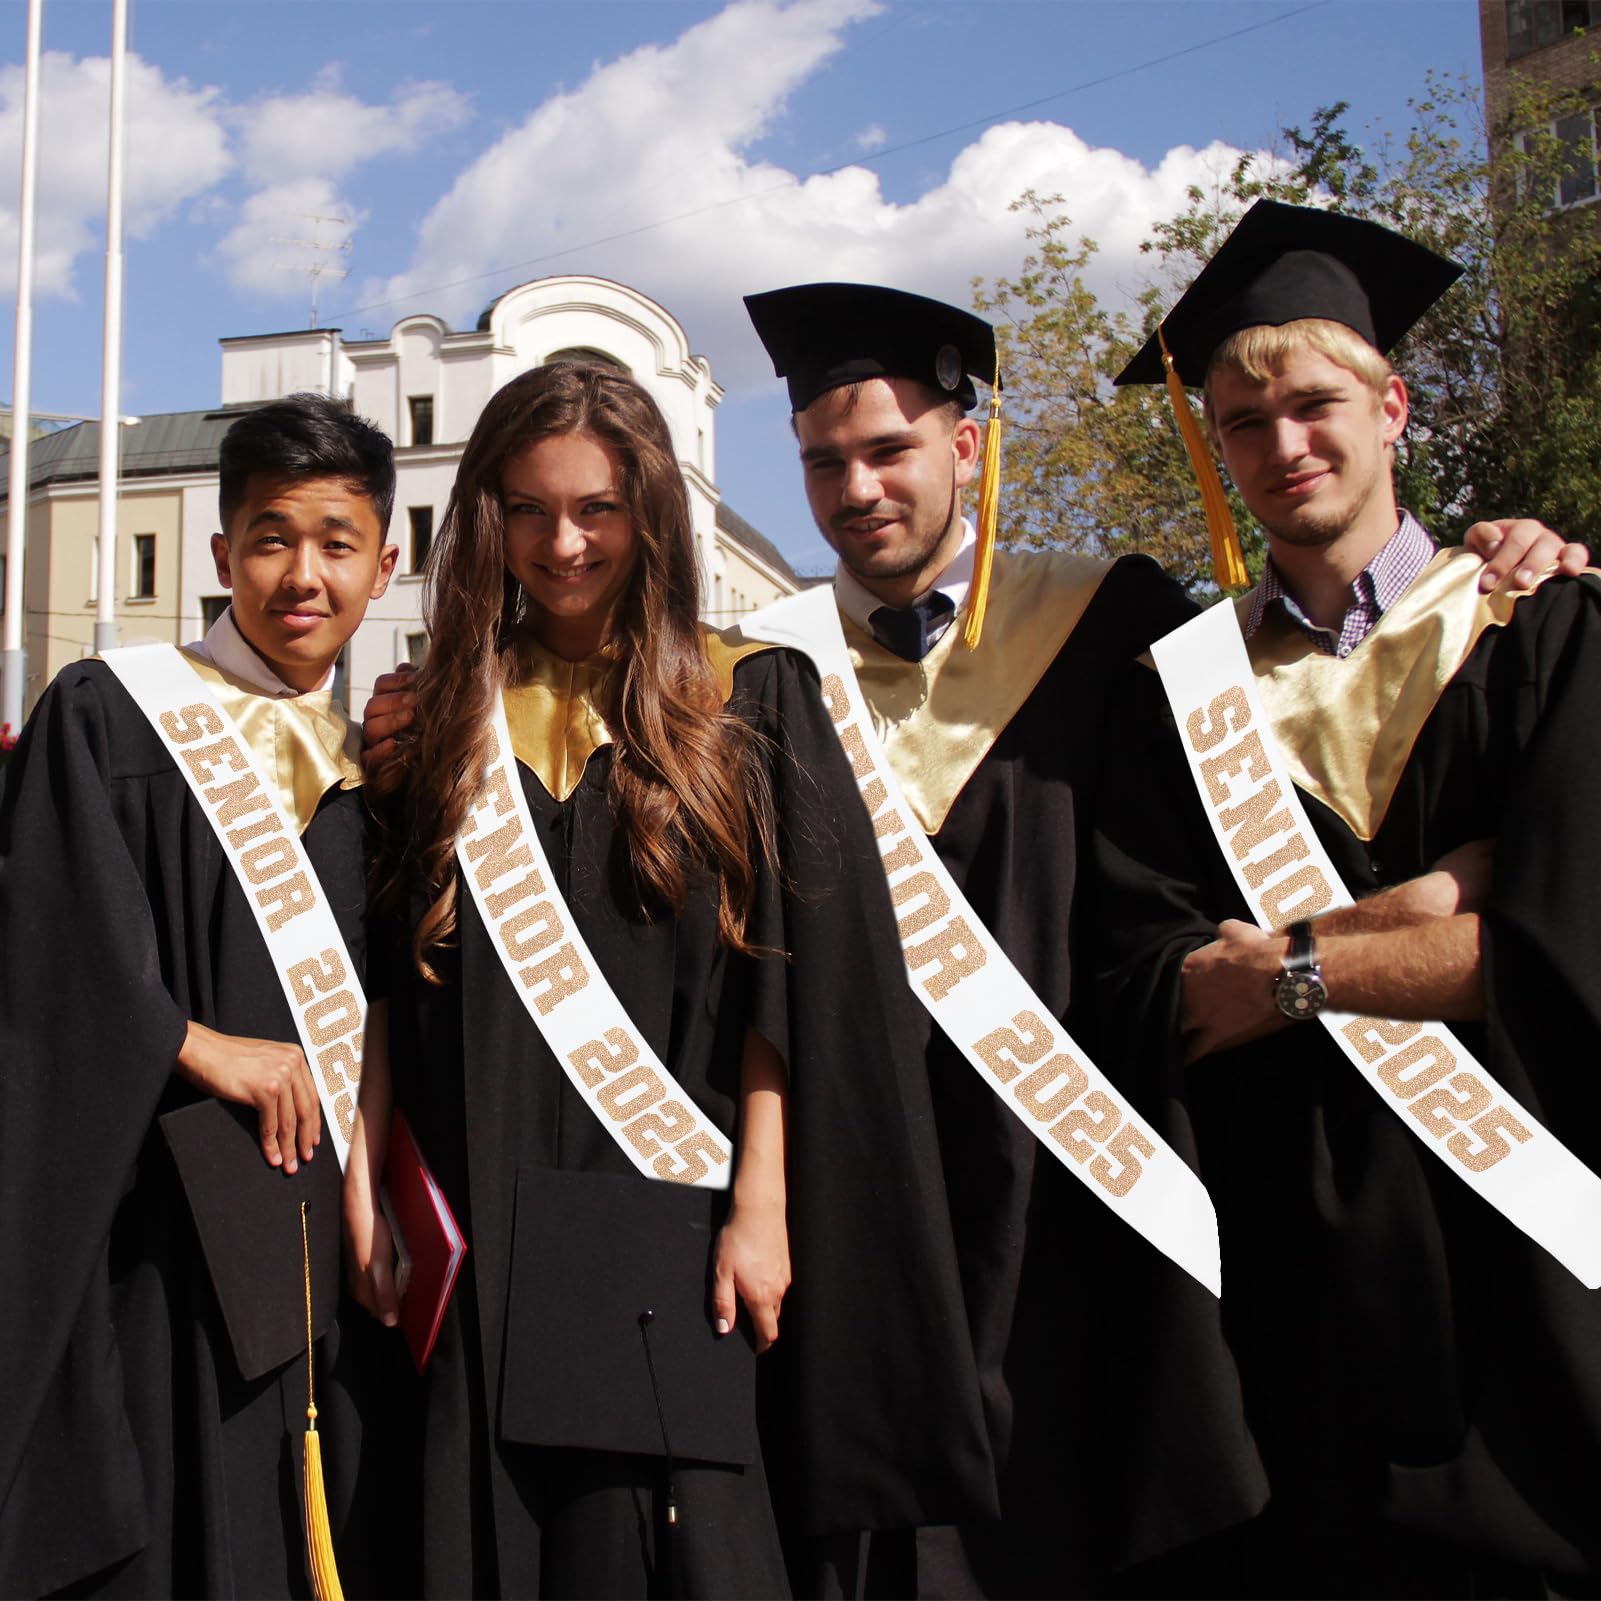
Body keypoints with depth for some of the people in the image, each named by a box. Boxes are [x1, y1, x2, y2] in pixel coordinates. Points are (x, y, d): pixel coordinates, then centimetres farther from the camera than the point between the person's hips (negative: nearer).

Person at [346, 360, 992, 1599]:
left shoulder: (747, 703, 2)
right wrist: (364, 1194, 0)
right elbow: (394, 983, 8)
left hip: (670, 1230, -2)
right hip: (478, 1243, 3)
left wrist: (762, 1204, -9)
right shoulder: (443, 719, 10)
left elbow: (791, 977, -3)